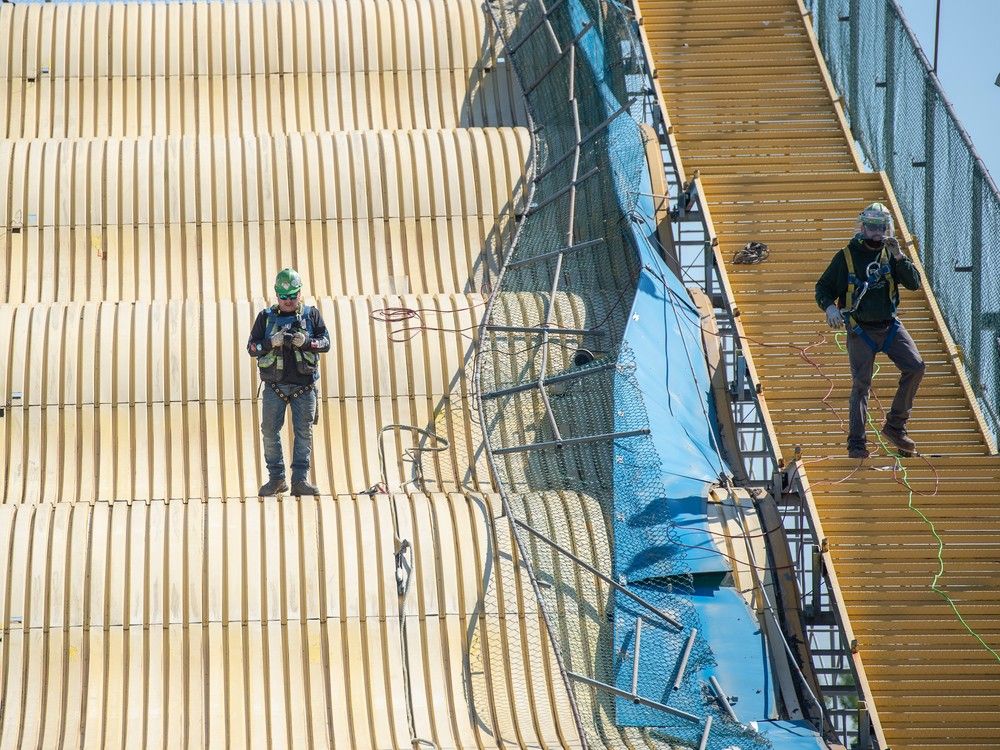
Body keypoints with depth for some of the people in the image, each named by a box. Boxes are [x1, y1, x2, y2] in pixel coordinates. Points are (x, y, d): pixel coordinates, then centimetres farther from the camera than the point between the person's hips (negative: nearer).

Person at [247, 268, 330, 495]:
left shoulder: (311, 314, 8)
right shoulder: (266, 317, 8)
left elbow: (326, 342, 1)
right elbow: (252, 347, 4)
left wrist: (306, 342, -18)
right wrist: (271, 342, -15)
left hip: (304, 385, 0)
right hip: (275, 386, 0)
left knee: (304, 432, -1)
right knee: (270, 431, -2)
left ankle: (300, 479, 1)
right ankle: (276, 479, 5)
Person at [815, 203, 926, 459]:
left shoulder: (890, 254, 7)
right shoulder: (846, 257, -2)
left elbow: (914, 283, -2)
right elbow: (823, 288, 3)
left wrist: (899, 257, -15)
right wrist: (829, 306, -17)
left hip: (890, 325, 3)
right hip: (860, 329, -3)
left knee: (915, 367, -11)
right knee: (861, 383, -8)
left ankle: (895, 425, 2)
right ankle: (856, 443, -4)